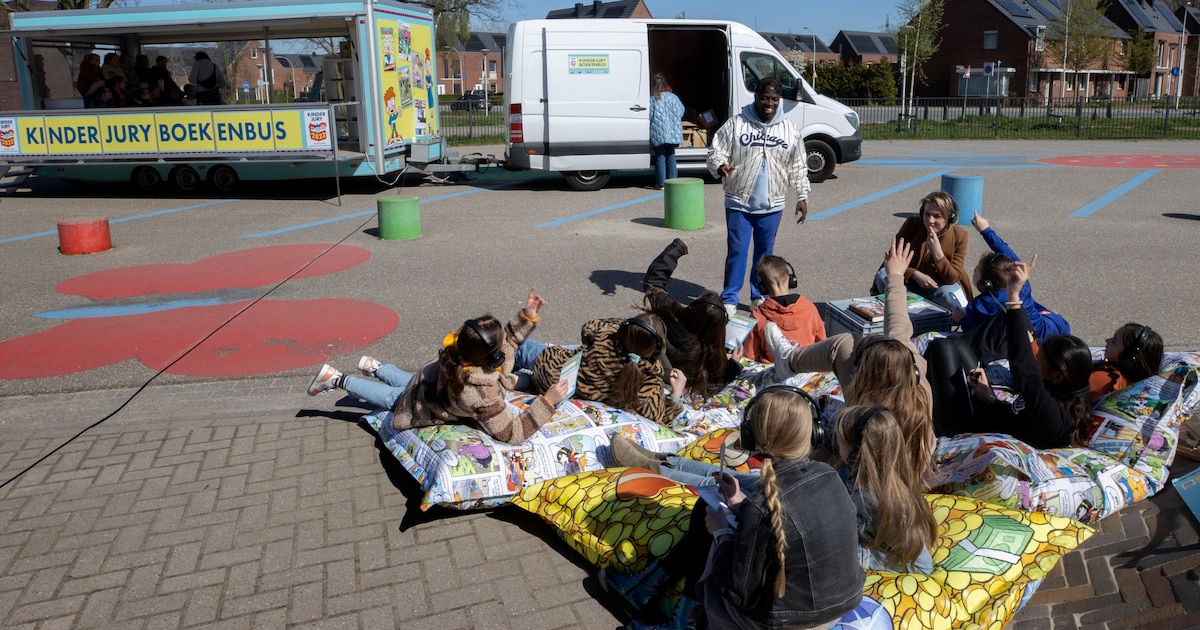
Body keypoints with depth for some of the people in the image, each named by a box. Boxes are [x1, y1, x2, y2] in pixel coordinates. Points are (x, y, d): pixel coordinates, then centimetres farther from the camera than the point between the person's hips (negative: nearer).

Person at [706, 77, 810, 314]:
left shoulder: (789, 129, 5)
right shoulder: (735, 124, -3)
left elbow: (798, 167, 10)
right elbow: (716, 152, -2)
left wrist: (802, 196, 6)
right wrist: (720, 166, -24)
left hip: (771, 205, 3)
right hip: (739, 203, -2)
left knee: (765, 252, 11)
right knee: (737, 252, -1)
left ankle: (760, 297, 24)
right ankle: (729, 299, 9)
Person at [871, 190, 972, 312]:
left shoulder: (959, 236, -13)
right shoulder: (911, 225, -12)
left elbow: (953, 278, -16)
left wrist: (937, 253, -32)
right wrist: (917, 275, -26)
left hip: (941, 284, -1)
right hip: (910, 279, 1)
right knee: (883, 275, -28)